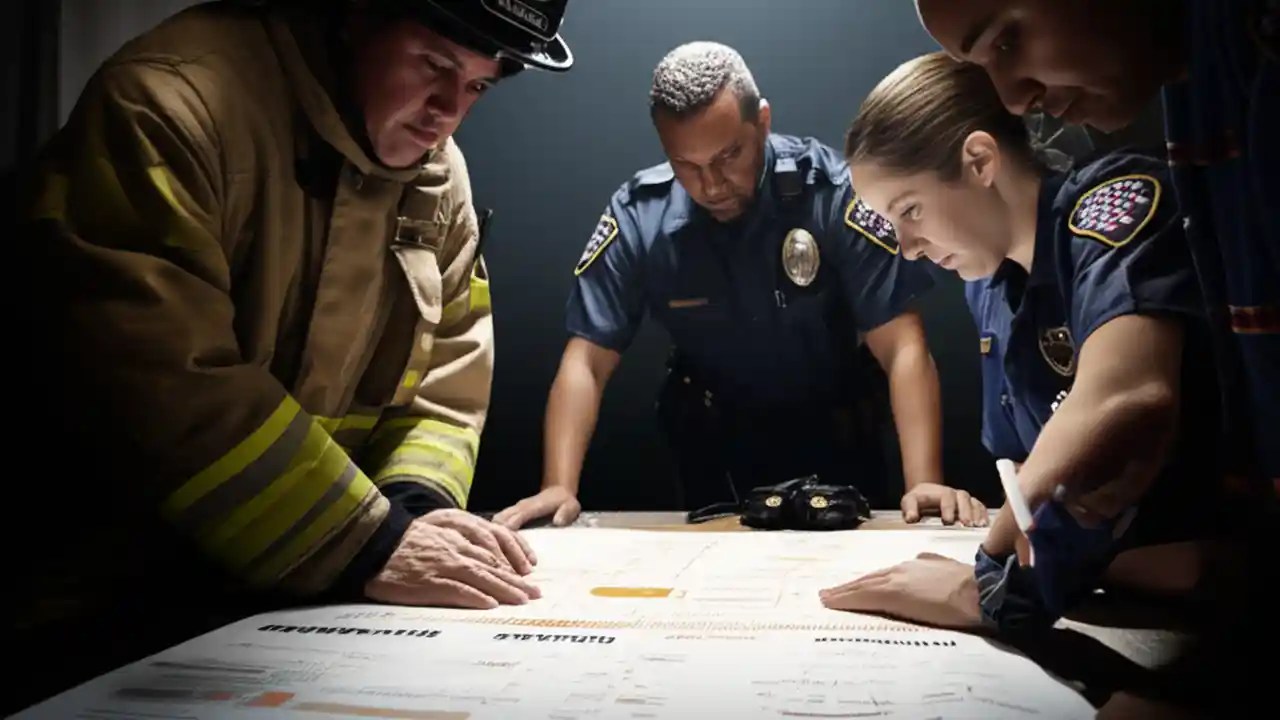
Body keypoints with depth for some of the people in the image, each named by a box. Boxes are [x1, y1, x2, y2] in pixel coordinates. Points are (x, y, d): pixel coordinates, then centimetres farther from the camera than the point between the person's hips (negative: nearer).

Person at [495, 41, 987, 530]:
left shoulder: (832, 192, -21)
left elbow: (902, 347, -21)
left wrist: (923, 482, -34)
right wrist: (559, 486, -27)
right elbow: (587, 361, -14)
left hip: (833, 448, 0)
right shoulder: (637, 215, -15)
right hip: (715, 458, 1)